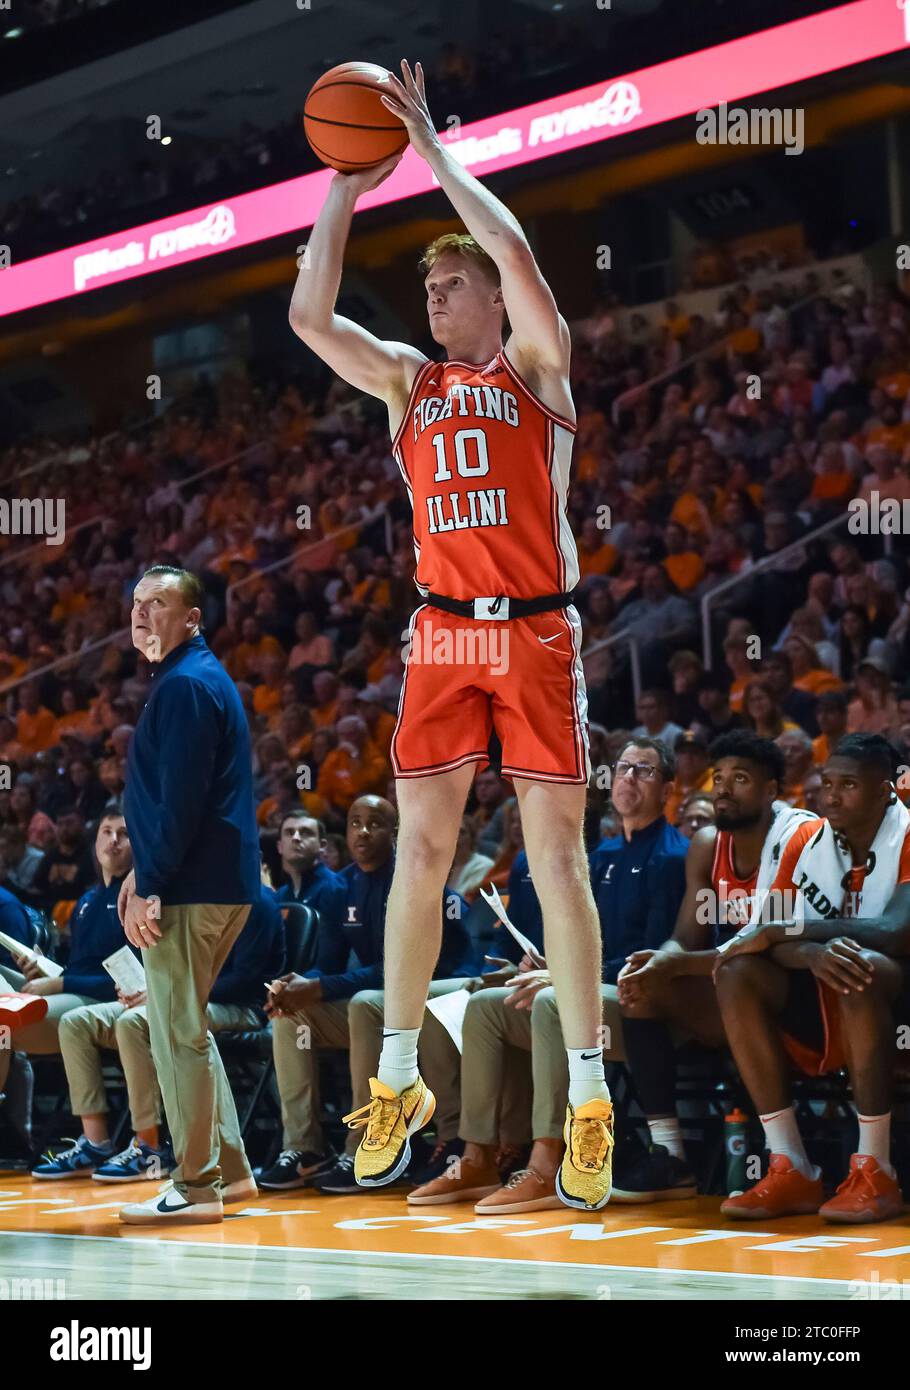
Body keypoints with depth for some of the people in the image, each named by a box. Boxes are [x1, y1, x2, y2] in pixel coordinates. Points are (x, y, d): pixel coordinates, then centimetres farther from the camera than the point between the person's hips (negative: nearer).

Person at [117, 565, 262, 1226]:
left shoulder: (186, 686, -13)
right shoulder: (203, 678, 19)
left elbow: (179, 799, -20)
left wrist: (150, 886, -19)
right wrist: (143, 869, 19)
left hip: (190, 890, -10)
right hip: (222, 885, 10)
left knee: (178, 1034, -6)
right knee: (187, 1028, 16)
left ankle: (197, 1187, -3)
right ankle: (230, 1170, 20)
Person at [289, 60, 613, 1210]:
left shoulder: (534, 365, 3)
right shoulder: (408, 381, 14)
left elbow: (519, 262, -15)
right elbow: (308, 316, 3)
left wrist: (436, 154, -10)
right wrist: (347, 190, 0)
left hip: (537, 633, -4)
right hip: (441, 635, 4)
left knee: (555, 857, -5)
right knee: (420, 852, 2)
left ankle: (588, 1103, -3)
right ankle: (398, 1083, 12)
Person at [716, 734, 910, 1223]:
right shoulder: (807, 842, 4)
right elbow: (776, 936, -5)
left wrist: (781, 932, -25)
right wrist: (810, 950, -31)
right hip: (828, 1005, 6)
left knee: (863, 967, -37)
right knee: (738, 974, -18)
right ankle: (791, 1171, -20)